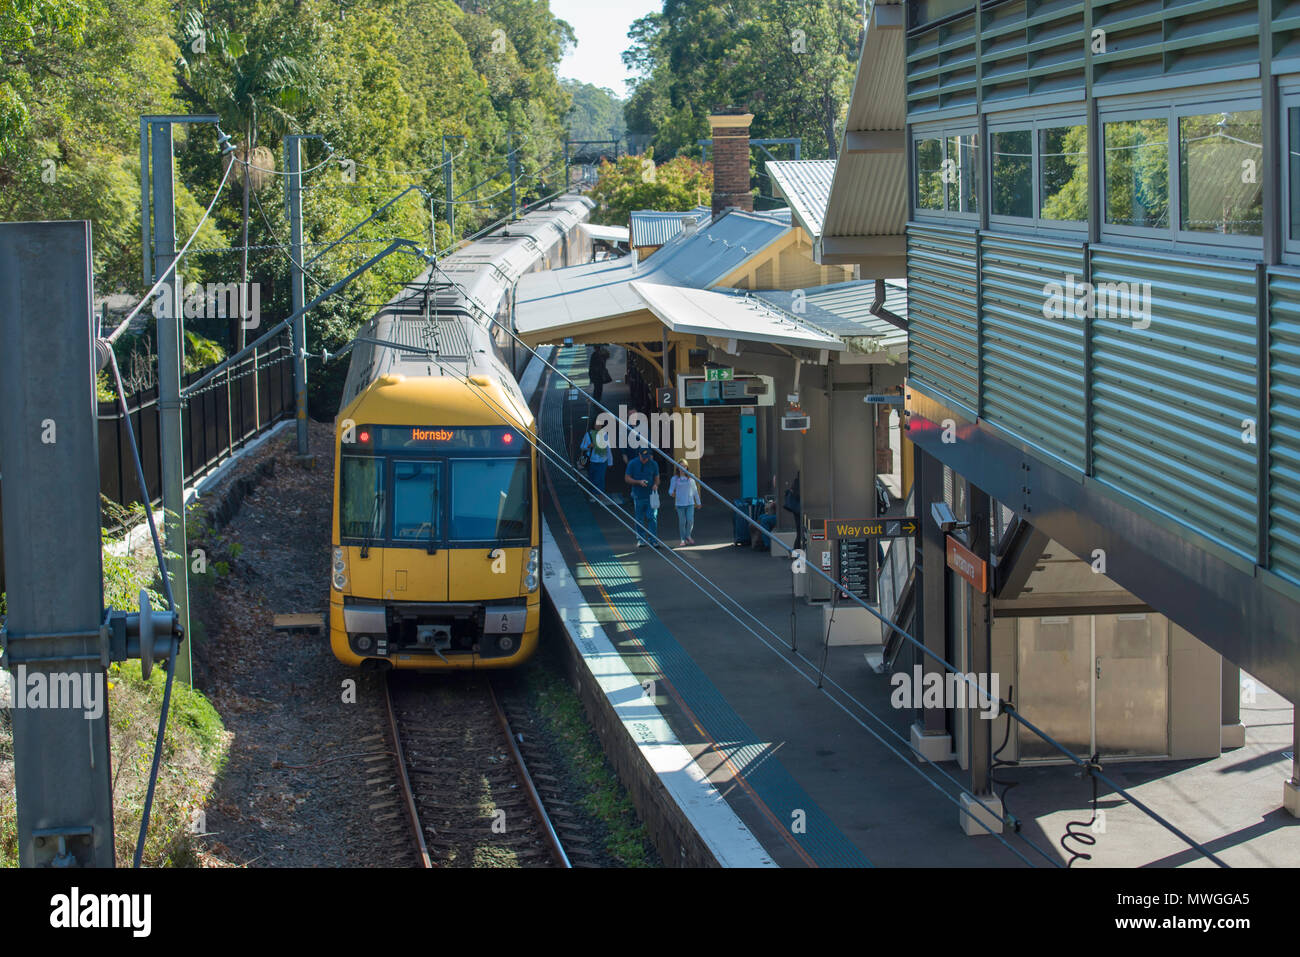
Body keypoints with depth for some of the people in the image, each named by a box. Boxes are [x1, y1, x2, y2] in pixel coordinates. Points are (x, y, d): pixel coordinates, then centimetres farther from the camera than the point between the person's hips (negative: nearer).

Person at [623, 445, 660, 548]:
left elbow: (656, 478, 10)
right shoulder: (632, 463, -2)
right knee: (639, 519, 6)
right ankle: (641, 540, 17)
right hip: (638, 496, 0)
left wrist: (656, 485, -14)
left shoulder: (653, 464, 2)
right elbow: (627, 478, -1)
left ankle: (653, 540, -5)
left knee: (652, 517, -8)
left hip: (651, 496, 0)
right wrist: (639, 482, -16)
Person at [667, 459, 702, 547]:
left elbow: (695, 490, 12)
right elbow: (671, 490, -4)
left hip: (690, 503, 1)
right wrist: (672, 493, -29)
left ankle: (688, 536, 18)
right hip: (680, 503, -1)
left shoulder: (691, 477, 5)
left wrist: (698, 502, 17)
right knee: (682, 522, 2)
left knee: (690, 520, -7)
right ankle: (683, 540, 13)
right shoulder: (675, 479, -1)